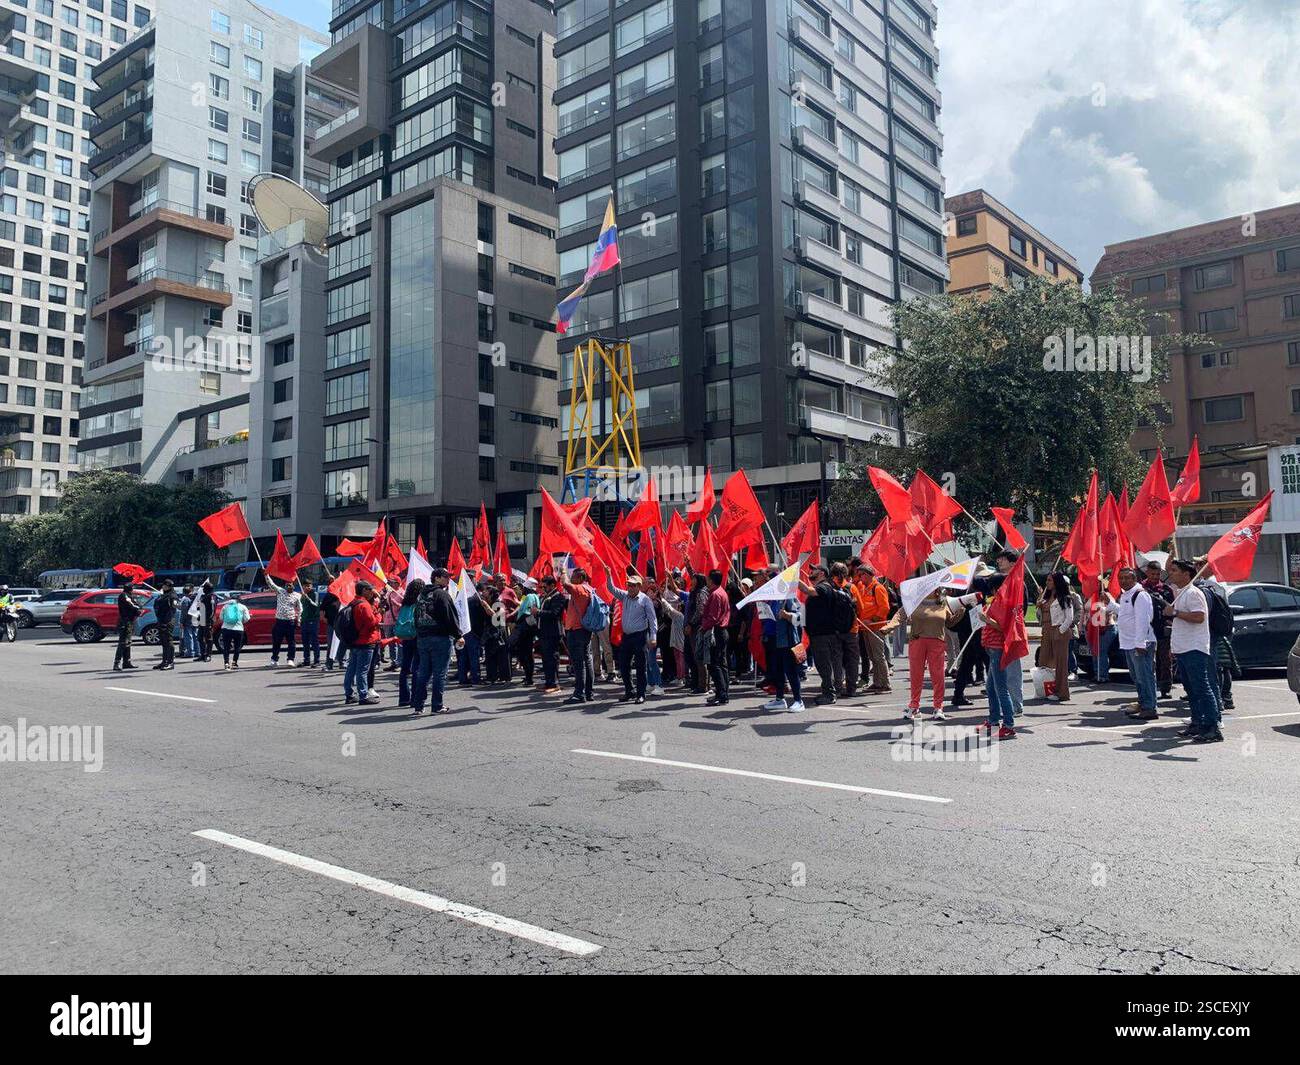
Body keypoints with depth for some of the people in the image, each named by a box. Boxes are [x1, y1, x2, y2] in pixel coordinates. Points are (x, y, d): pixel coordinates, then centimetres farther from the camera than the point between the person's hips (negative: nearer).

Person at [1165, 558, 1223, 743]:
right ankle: (1197, 724, 21)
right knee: (1191, 689, 14)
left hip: (1194, 649, -10)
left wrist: (1175, 612, -17)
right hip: (1182, 650, 10)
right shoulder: (1180, 593, 18)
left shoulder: (1193, 593, -12)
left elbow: (1199, 616, -26)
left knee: (1202, 688, -11)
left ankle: (1212, 729, -12)